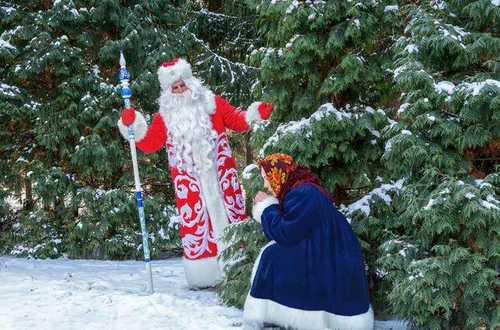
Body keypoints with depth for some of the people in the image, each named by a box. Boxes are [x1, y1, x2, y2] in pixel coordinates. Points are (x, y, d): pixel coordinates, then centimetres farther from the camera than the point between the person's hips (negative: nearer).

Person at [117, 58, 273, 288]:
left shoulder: (212, 103, 6)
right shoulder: (165, 116, 8)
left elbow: (237, 121, 6)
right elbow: (150, 144, 5)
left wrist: (254, 114, -12)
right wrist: (135, 129, -9)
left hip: (220, 173, 0)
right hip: (189, 180, 0)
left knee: (231, 215, 3)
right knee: (194, 221, -2)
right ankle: (203, 276, 7)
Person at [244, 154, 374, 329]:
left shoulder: (303, 194, -18)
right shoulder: (301, 190, 12)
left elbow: (285, 234, -19)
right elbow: (288, 230, 15)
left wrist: (266, 207, -6)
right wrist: (264, 209, 7)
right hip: (330, 256, 10)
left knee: (274, 258, -10)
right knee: (274, 254, 11)